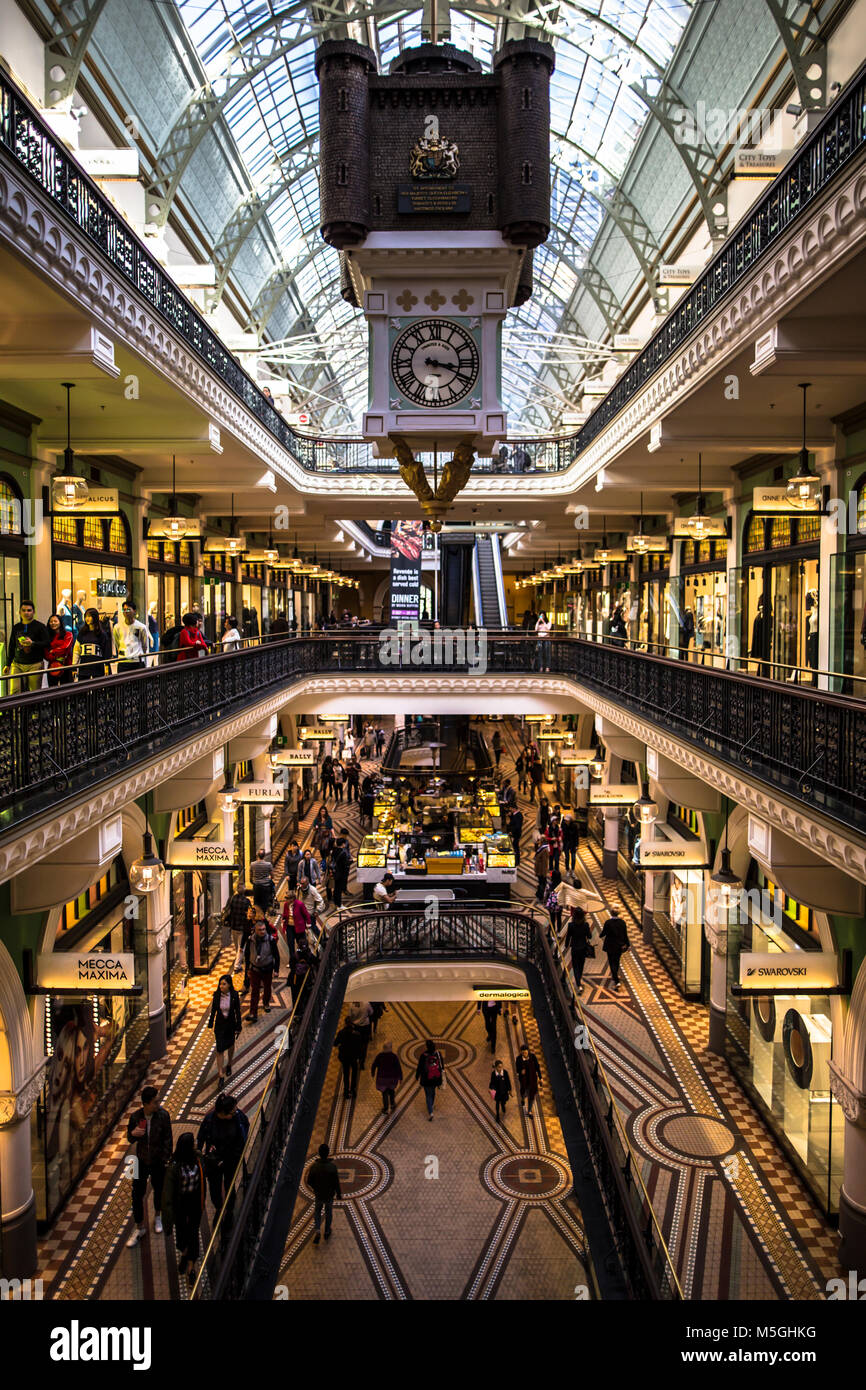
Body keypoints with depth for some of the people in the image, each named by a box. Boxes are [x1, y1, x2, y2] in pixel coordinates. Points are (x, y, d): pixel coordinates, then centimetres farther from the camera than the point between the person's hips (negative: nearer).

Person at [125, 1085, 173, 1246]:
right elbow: (130, 1139, 0)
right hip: (141, 1160, 1)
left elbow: (167, 1139, -9)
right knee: (137, 1194, 3)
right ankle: (140, 1228, 21)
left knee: (158, 1190, 18)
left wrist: (166, 1159, -10)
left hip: (158, 1161, -1)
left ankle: (158, 1216, 45)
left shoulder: (163, 1115, -17)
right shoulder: (135, 1116, -14)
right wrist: (133, 1134, -23)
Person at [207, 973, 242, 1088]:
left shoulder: (234, 995, -16)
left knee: (230, 1045, 21)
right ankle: (221, 1077, 1)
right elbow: (213, 1009, -1)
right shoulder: (217, 994, -13)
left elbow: (237, 1011, -8)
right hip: (219, 1025, 0)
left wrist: (238, 1027, -5)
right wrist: (210, 1024, 5)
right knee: (219, 1050, -3)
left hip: (231, 1024, 0)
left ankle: (229, 1065, 48)